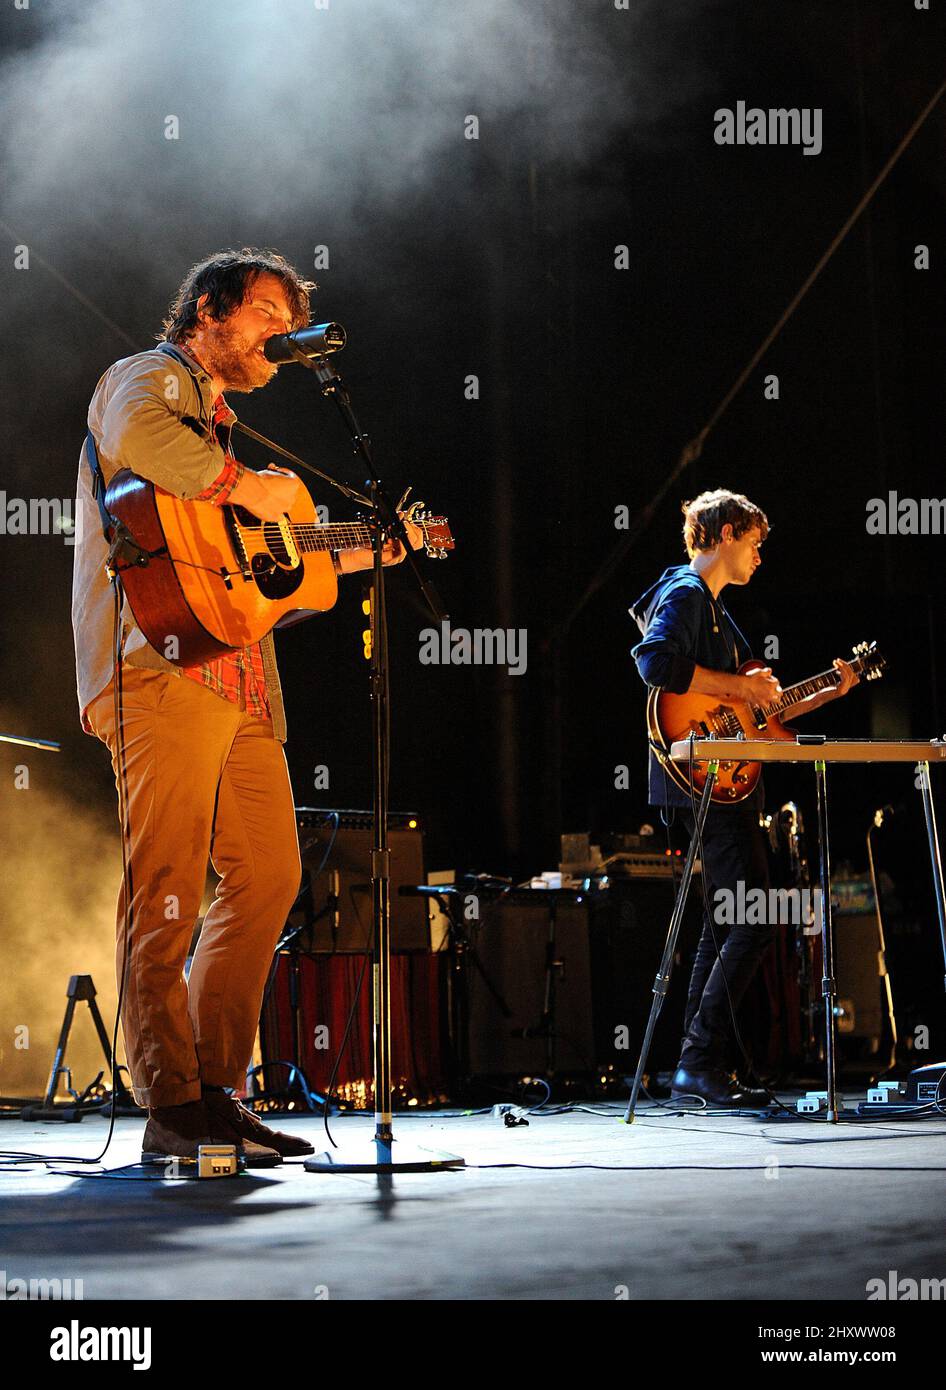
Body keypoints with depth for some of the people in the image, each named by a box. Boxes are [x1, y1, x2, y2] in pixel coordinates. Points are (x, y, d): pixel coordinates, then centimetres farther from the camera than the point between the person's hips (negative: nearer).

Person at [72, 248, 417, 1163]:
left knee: (268, 874, 6)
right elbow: (134, 438, -24)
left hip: (240, 684, 9)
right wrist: (246, 487, -15)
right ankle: (174, 1107, -8)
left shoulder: (219, 425, 30)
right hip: (161, 665, -9)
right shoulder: (151, 378, 4)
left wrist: (355, 553, 25)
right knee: (168, 890, -9)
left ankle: (215, 1086, 11)